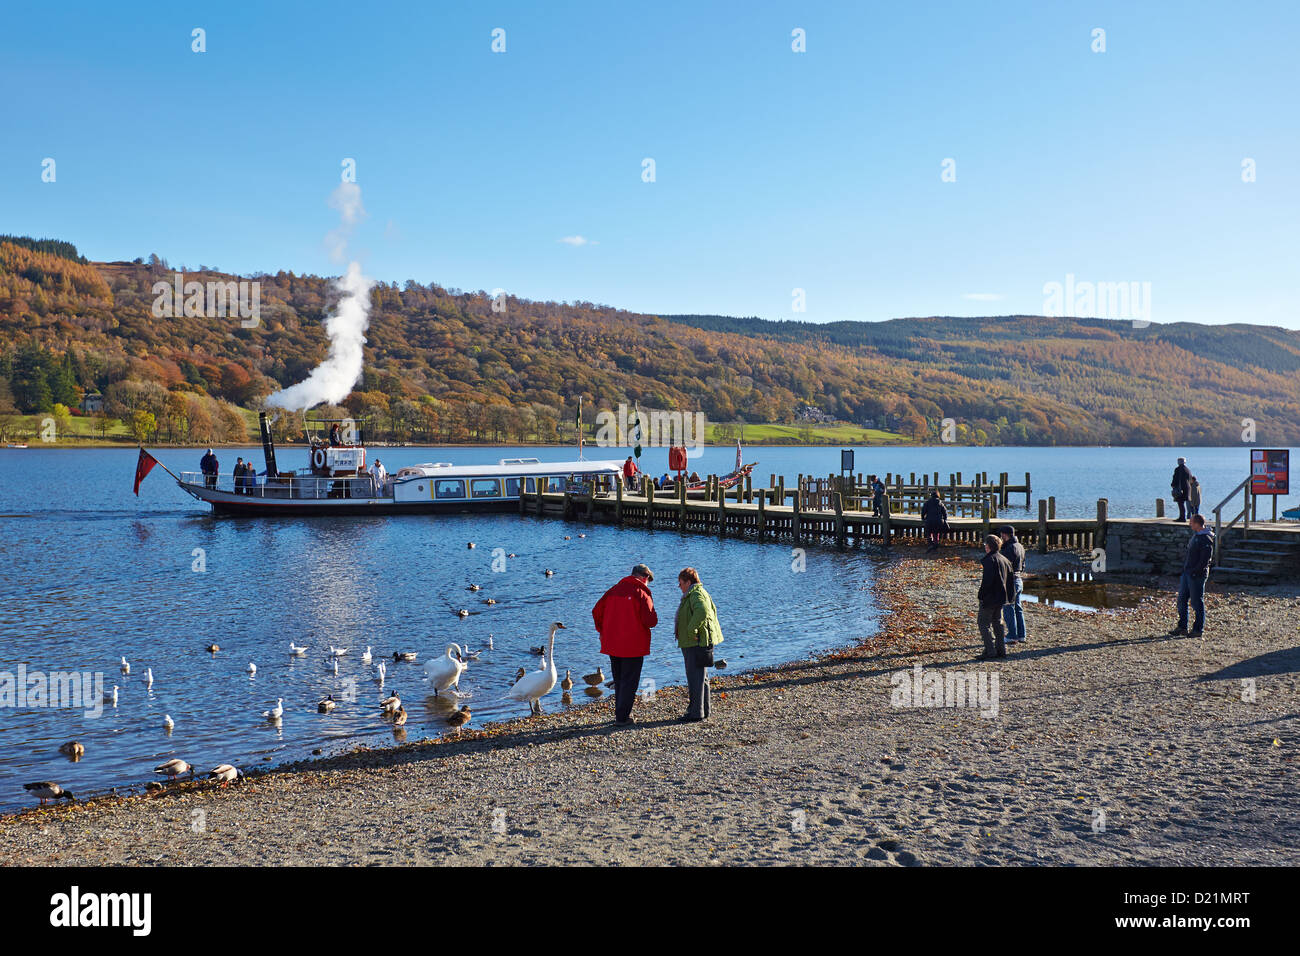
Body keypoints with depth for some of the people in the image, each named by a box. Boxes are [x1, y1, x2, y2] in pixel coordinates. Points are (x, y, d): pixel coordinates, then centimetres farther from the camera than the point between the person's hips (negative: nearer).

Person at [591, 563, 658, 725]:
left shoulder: (614, 589, 7)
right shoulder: (642, 593, -11)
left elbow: (597, 611, 6)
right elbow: (650, 621, -18)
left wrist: (602, 631, 17)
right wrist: (653, 618, 5)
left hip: (612, 644, 6)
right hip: (633, 645, -6)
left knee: (618, 680, 18)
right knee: (630, 681, 2)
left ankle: (620, 713, 24)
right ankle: (623, 717, 1)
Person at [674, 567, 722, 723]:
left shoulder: (696, 595, -16)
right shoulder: (692, 595, 19)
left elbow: (702, 611, -36)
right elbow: (712, 609, 32)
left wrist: (692, 630, -28)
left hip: (697, 644, -11)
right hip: (694, 644, 11)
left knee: (696, 678, -8)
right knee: (700, 678, 16)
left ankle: (696, 713, -5)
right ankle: (703, 711, 24)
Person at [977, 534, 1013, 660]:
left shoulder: (989, 560, -16)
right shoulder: (1004, 560, 12)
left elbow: (987, 580, -23)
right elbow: (1009, 580, 15)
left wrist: (981, 595, -16)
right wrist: (1007, 596, 19)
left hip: (989, 598, -9)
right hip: (1001, 598, 9)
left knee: (984, 624, -3)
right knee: (997, 623, 17)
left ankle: (990, 651, -8)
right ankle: (1001, 649, 18)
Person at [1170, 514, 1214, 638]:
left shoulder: (1206, 540, -17)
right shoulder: (1195, 535, 12)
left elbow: (1205, 561, -21)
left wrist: (1194, 572, -20)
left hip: (1197, 576, -9)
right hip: (1187, 573, 9)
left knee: (1197, 602, 1)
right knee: (1182, 600, 11)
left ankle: (1198, 629, 10)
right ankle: (1182, 627, 19)